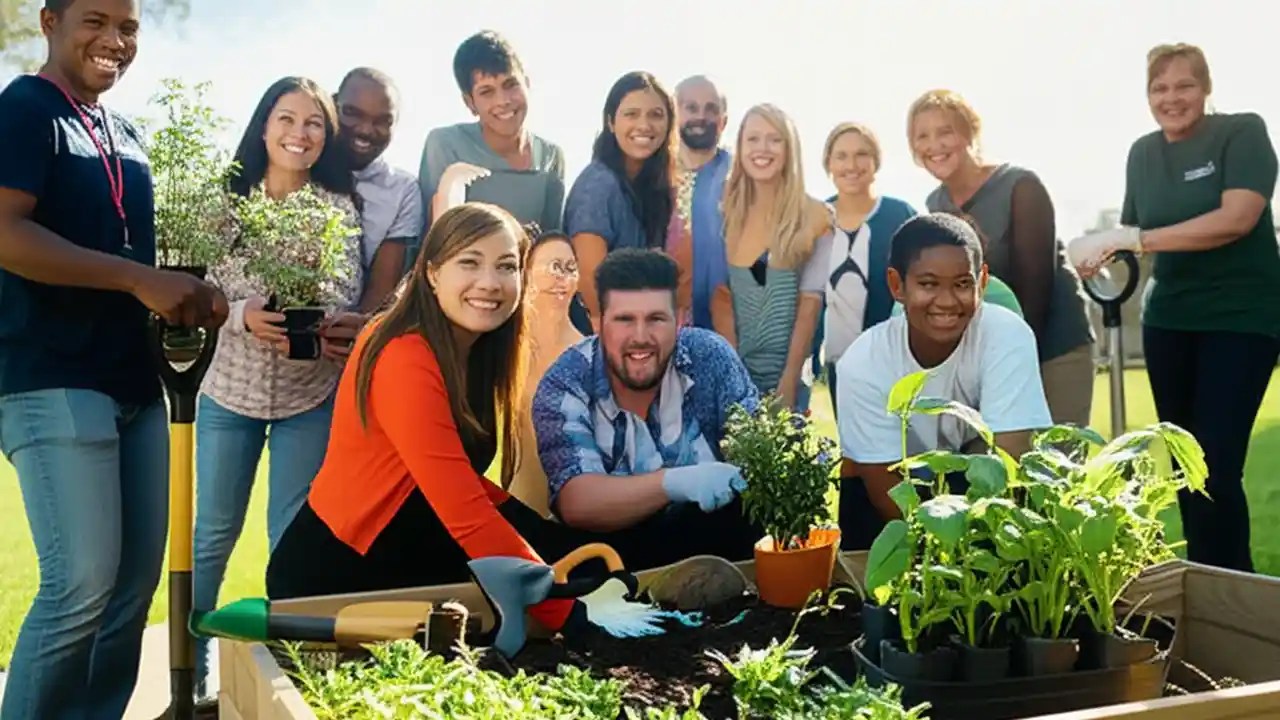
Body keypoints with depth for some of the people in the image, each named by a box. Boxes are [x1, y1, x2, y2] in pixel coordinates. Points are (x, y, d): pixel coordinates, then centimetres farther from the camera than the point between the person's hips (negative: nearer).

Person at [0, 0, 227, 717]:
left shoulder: (128, 133, 19)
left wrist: (188, 293, 3)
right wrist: (142, 279, -19)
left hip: (136, 380, 8)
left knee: (137, 579, 9)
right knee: (85, 582, -11)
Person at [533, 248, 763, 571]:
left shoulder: (710, 357, -9)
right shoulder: (565, 385, -14)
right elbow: (575, 503, -24)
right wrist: (675, 482, -39)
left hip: (711, 535, 2)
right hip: (606, 547, -1)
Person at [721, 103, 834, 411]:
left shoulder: (813, 216, -4)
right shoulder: (726, 211, 4)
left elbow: (810, 302, -6)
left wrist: (789, 379, -11)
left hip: (785, 371, -2)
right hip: (732, 367, 2)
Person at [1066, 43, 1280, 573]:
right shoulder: (1142, 153, 8)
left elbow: (1237, 218, -22)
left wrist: (1131, 239, -26)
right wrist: (1102, 249, -6)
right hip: (1167, 319, 6)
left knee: (1216, 466, -11)